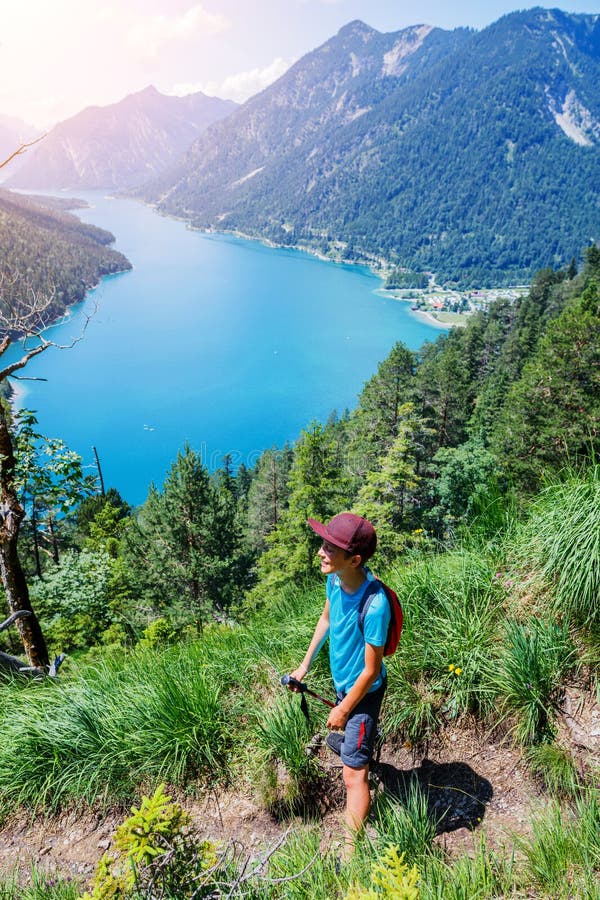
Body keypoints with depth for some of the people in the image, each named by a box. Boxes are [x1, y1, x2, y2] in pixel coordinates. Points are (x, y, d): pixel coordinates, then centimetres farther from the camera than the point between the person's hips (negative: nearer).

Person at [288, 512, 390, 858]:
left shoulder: (374, 606, -38)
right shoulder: (335, 579, -17)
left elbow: (371, 672, -25)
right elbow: (326, 618, 5)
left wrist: (344, 709, -13)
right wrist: (306, 664, 11)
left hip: (363, 692, -7)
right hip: (342, 683, 7)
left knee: (353, 774, 2)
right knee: (339, 743, 32)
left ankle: (350, 853, 18)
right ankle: (366, 753, 63)